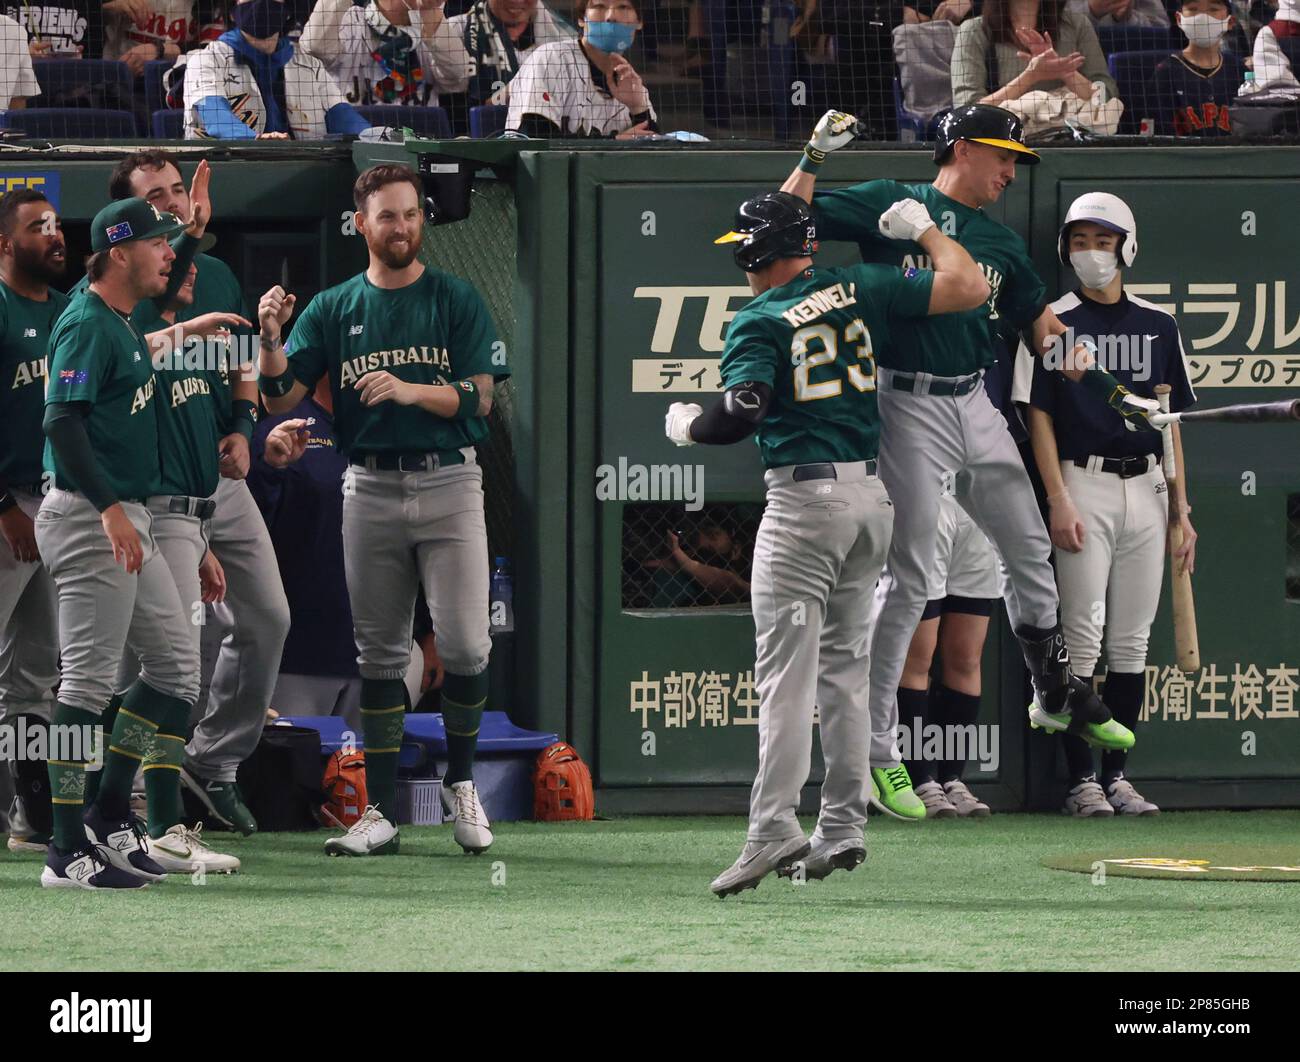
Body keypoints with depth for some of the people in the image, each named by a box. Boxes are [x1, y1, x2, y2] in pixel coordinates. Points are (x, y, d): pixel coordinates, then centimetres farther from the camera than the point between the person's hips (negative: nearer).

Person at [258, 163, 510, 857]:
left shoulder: (457, 302, 4)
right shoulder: (333, 309, 9)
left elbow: (478, 398, -4)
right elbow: (281, 399, 1)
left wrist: (409, 389, -20)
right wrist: (271, 339, -17)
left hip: (447, 485, -2)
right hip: (369, 489, 2)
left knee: (465, 645, -10)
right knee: (379, 653, 5)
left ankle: (460, 782, 11)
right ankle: (381, 813, 8)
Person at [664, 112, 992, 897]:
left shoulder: (758, 321, -6)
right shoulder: (863, 289, 6)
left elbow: (742, 414, -19)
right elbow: (969, 288, 4)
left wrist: (685, 426, 1)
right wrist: (923, 229, 17)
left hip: (805, 498, -6)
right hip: (874, 493, 6)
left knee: (787, 668, -9)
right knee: (845, 664, 14)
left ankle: (773, 832, -19)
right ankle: (843, 828, 13)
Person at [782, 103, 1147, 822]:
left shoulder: (1000, 242, 15)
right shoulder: (890, 206, -1)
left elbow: (1040, 322, 22)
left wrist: (1109, 390, 9)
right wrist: (815, 156, -16)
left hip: (976, 406, 6)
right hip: (911, 409, -6)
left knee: (1029, 549, 13)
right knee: (907, 578, -7)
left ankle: (1058, 695, 35)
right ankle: (877, 749, -3)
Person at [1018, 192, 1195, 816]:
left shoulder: (1157, 326, 12)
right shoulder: (1054, 324, 1)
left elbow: (1170, 421, 14)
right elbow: (1039, 418, -2)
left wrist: (1181, 508, 9)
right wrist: (1059, 501, -12)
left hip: (1145, 489, 4)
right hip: (1084, 487, -4)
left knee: (1132, 641, 5)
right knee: (1082, 639, -7)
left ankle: (1117, 775, 9)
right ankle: (1082, 781, -5)